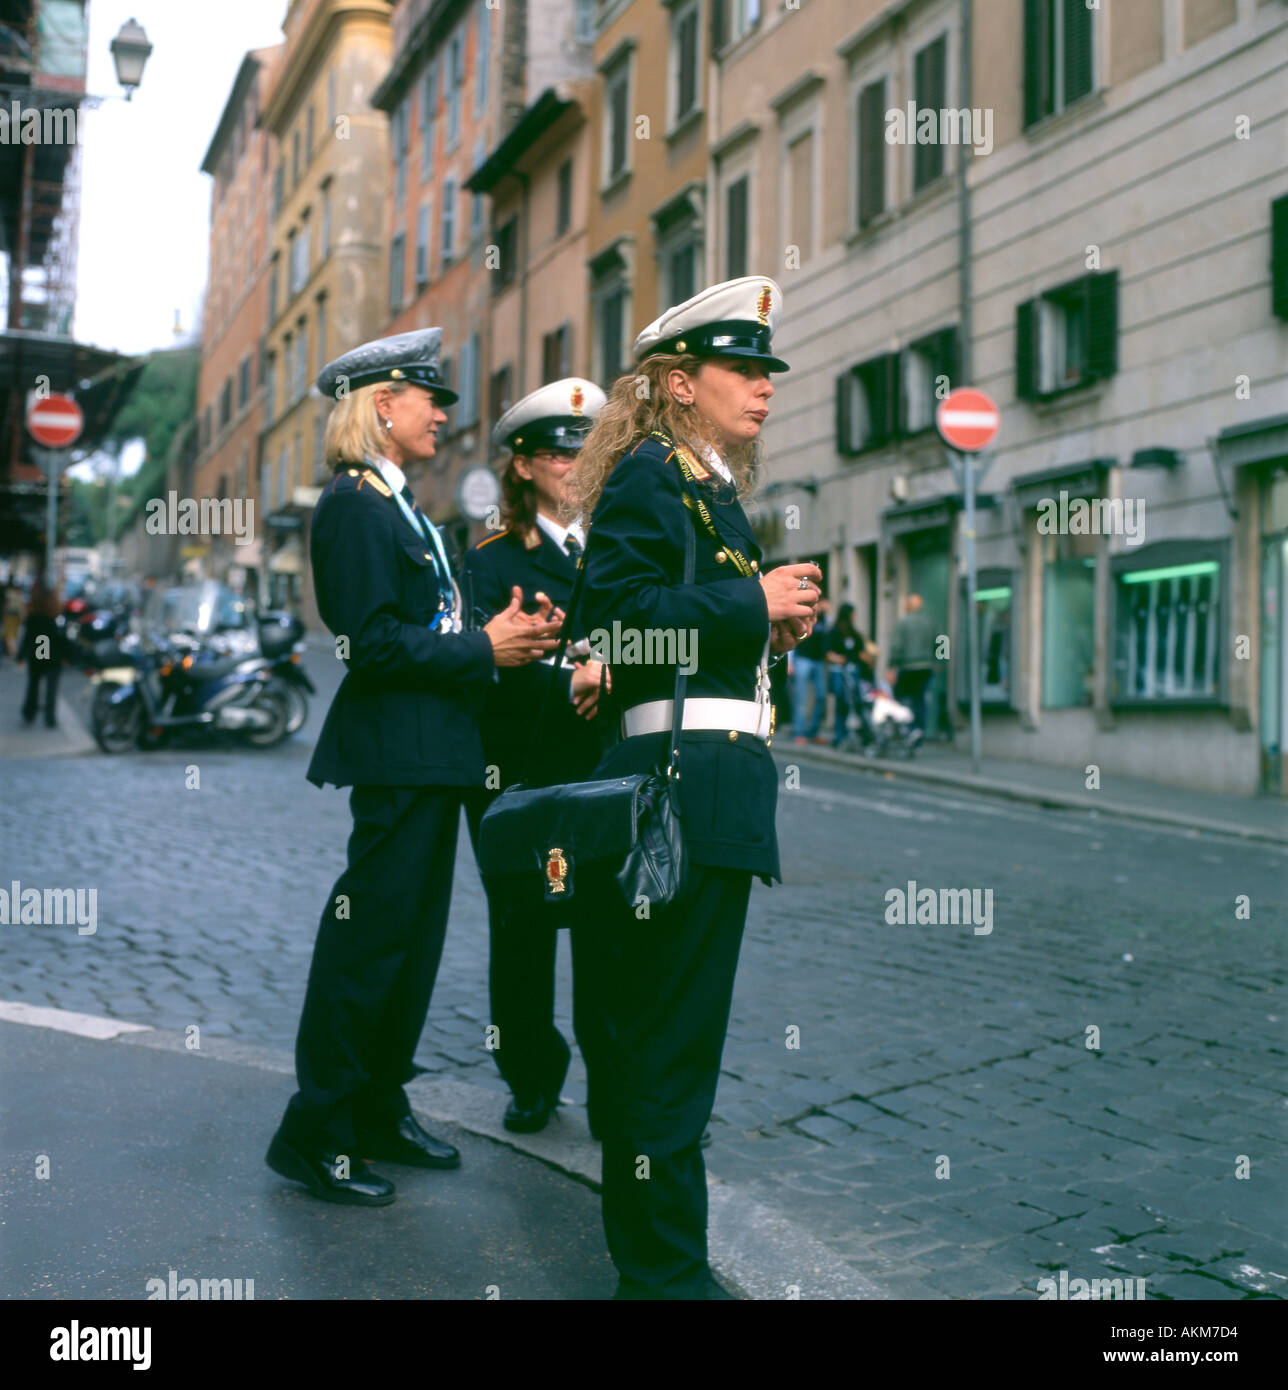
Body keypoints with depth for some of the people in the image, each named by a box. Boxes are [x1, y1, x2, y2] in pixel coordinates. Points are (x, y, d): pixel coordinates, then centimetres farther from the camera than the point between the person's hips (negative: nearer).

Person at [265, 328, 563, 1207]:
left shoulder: (402, 507, 19)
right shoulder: (355, 503, -11)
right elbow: (371, 639, -19)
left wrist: (504, 633, 5)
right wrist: (483, 650, -15)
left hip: (433, 751, 10)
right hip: (397, 749, -10)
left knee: (413, 939, 14)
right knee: (371, 938, -5)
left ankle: (379, 1110, 26)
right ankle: (316, 1136, 5)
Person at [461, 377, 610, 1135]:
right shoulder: (491, 560, 6)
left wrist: (613, 676, -16)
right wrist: (567, 683, -24)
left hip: (610, 770, 1)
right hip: (518, 772, -1)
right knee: (522, 931, 5)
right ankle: (532, 1074, 25)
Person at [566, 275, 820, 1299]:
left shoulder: (715, 484, 23)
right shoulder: (650, 473, -7)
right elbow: (622, 615, -20)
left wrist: (770, 627, 9)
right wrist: (755, 604, -15)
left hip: (708, 780, 10)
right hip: (687, 775, -10)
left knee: (650, 1032, 17)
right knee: (672, 1036, -4)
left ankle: (648, 1252, 29)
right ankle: (666, 1273, 6)